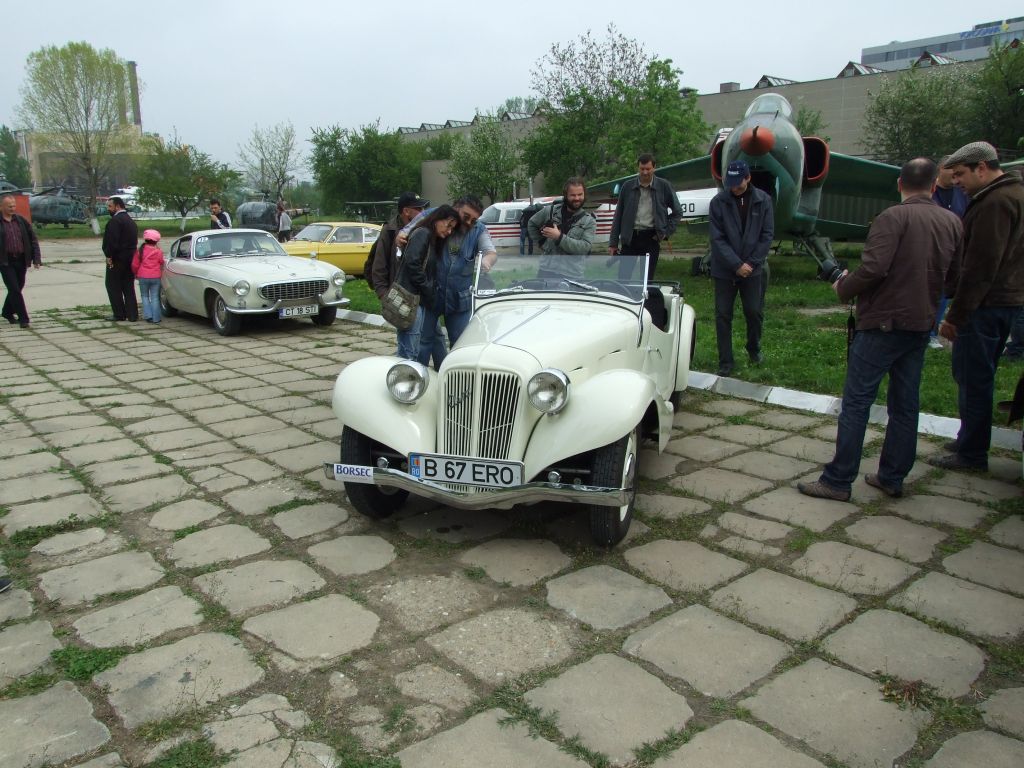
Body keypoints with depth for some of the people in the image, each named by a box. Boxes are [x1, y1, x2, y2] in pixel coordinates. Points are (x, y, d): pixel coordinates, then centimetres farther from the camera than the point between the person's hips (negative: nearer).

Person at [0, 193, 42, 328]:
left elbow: (33, 239, 8)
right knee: (15, 289, -6)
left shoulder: (21, 220, 7)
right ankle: (23, 318, -3)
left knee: (17, 288, 13)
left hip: (21, 260, 4)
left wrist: (36, 258, 1)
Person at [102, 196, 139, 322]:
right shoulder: (130, 220, 16)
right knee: (128, 288, 11)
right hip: (130, 258, 8)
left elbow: (112, 241, -22)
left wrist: (109, 256, -14)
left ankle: (119, 314, 2)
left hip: (117, 259, -8)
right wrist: (131, 256, 15)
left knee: (113, 286, 1)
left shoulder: (115, 220, -15)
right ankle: (132, 314, 10)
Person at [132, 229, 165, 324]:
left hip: (143, 277, 0)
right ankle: (156, 318, 1)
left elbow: (134, 265, 3)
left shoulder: (140, 250, -3)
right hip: (156, 277, 0)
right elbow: (161, 263, 8)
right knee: (155, 297, 5)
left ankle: (148, 315, 3)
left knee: (145, 296, 13)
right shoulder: (158, 252, -4)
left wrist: (136, 273, 20)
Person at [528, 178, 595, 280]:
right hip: (546, 271, 2)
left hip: (572, 276, -2)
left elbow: (585, 247, -13)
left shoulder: (589, 221, 0)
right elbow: (531, 224, 22)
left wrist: (559, 237, -18)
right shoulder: (550, 211, 5)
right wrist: (543, 243, 10)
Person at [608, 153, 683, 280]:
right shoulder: (627, 187, 5)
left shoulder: (664, 186, 2)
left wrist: (666, 232, 0)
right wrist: (613, 242, 4)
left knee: (647, 279, 3)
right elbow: (618, 216, 8)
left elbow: (677, 212, 11)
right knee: (622, 278, 0)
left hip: (651, 238, -1)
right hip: (630, 237, 1)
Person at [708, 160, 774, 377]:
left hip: (753, 269, 1)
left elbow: (767, 235, 0)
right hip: (724, 269, -1)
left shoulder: (763, 200, -1)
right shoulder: (718, 202, -6)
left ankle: (754, 349, 34)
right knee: (723, 315, 2)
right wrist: (737, 264, -15)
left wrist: (751, 263, -9)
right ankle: (725, 362, 11)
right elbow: (717, 238, -9)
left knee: (754, 311, 7)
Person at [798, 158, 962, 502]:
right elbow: (952, 278, 13)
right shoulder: (953, 223, 7)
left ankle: (838, 481, -1)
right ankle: (892, 477, 20)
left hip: (883, 322, -6)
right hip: (921, 325, 7)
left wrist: (843, 288, -6)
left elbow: (873, 268, -23)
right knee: (905, 405, 12)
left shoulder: (894, 217, -13)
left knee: (856, 402, -3)